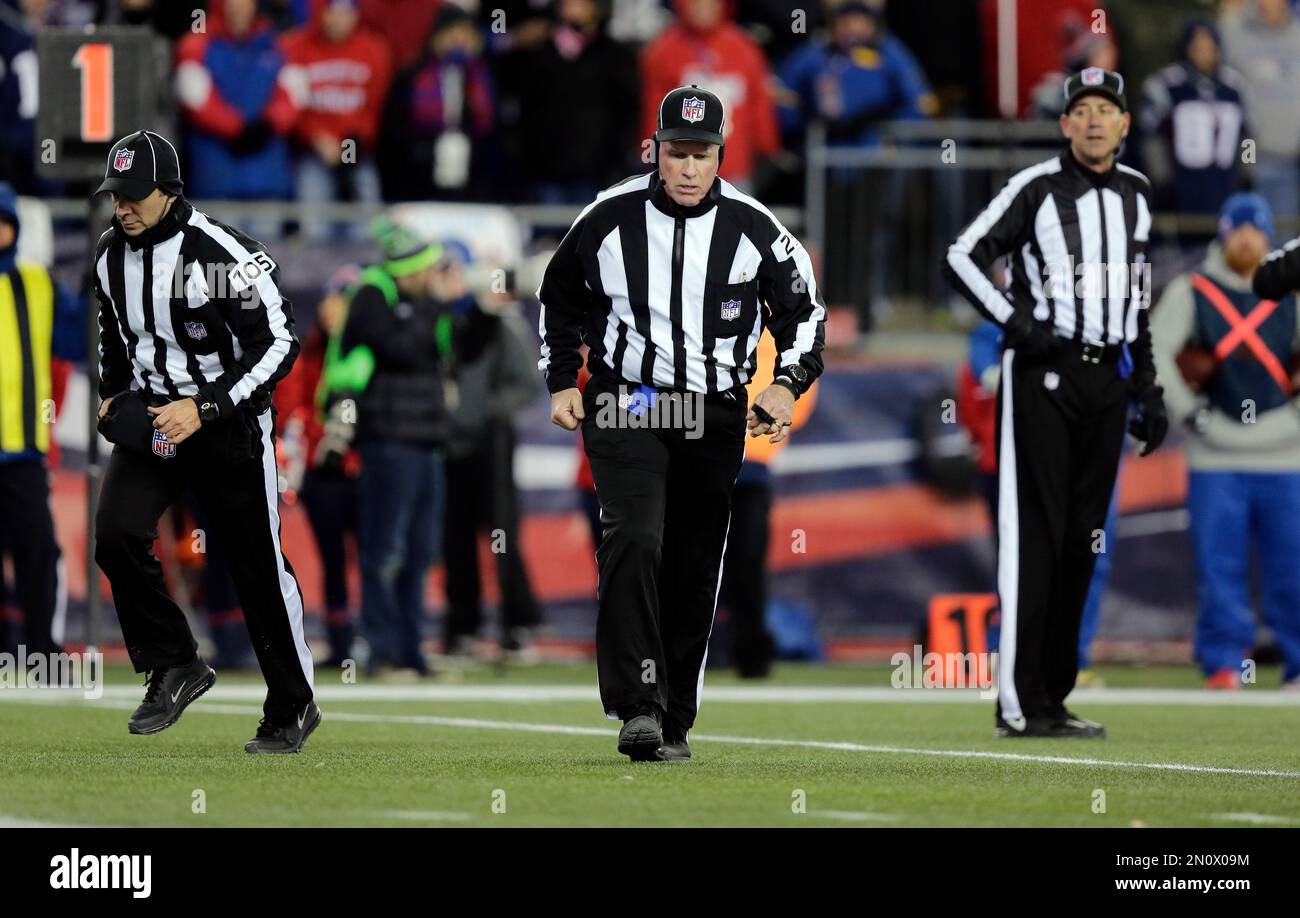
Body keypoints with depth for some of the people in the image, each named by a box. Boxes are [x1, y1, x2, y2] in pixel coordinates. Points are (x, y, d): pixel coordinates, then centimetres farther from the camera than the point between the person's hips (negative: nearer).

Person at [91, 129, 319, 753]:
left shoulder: (224, 256, -20)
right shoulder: (110, 254, 1)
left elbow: (279, 344, -18)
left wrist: (203, 409, -22)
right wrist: (112, 394, 9)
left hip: (227, 422, -5)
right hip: (149, 416, 5)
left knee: (258, 567, 2)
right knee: (116, 535, -17)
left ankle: (293, 708, 18)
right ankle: (174, 668, -1)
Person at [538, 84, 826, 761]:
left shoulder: (753, 228, -2)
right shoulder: (609, 218, -3)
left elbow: (803, 308, 9)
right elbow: (560, 298, 13)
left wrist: (787, 383, -5)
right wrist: (563, 382, 7)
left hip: (715, 418, 2)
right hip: (623, 405, -2)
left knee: (693, 570, 6)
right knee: (633, 540, -21)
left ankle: (674, 722, 17)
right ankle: (637, 706, -27)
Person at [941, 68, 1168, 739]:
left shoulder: (1135, 194, 13)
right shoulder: (1036, 188, -7)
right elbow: (961, 260, -7)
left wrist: (1147, 386, 17)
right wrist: (1016, 323, -16)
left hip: (1105, 380, 6)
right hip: (1041, 376, -6)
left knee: (1082, 540, 7)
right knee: (1034, 537, -9)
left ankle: (1052, 699, 12)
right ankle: (1020, 704, -8)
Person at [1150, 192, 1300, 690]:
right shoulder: (1190, 291, 5)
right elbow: (1153, 352, -2)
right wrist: (1190, 412, -8)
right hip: (1215, 458, -2)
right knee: (1219, 568, -4)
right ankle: (1223, 664, 1)